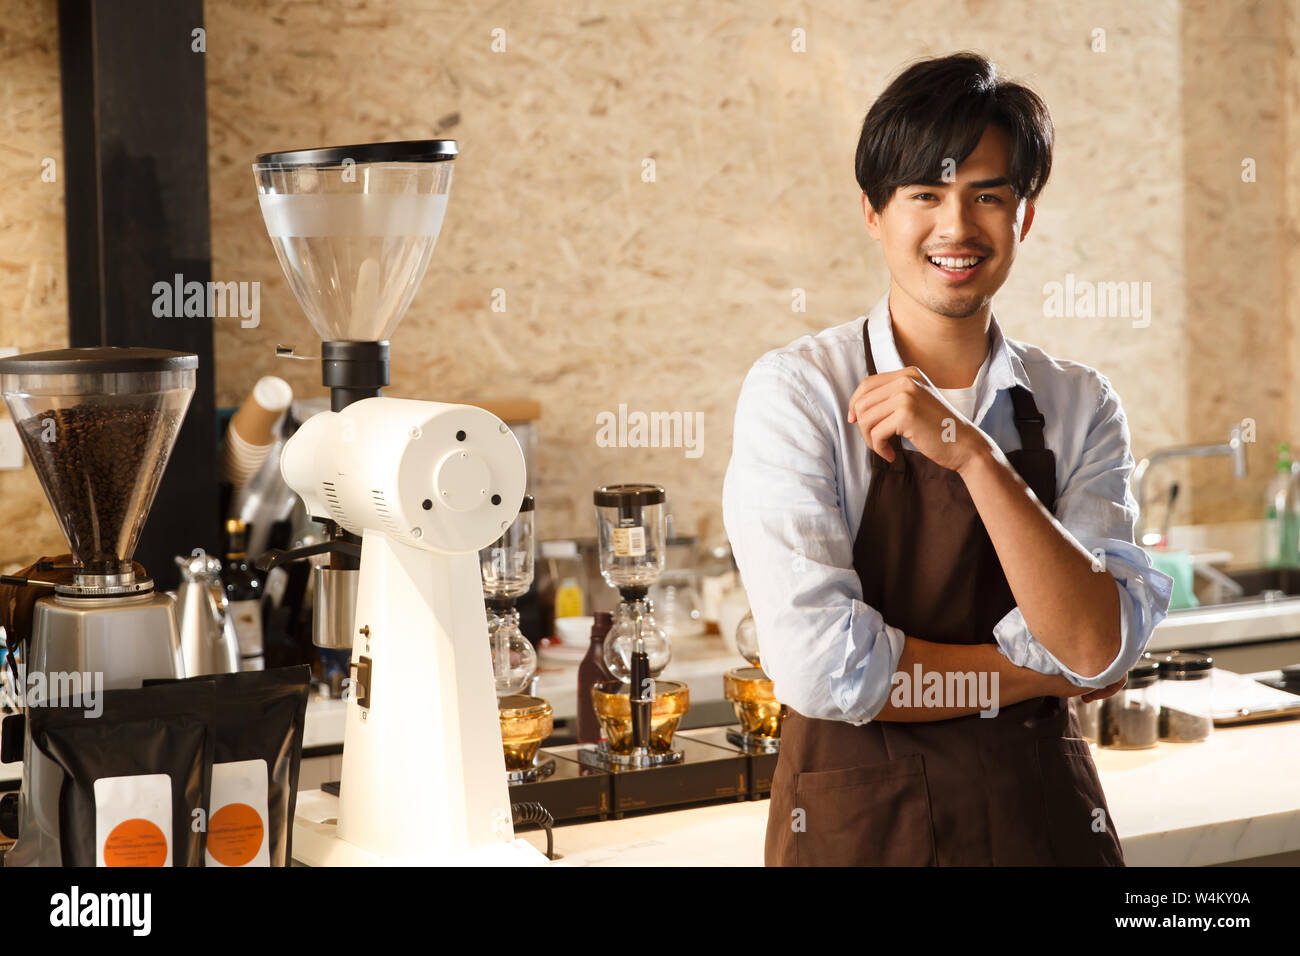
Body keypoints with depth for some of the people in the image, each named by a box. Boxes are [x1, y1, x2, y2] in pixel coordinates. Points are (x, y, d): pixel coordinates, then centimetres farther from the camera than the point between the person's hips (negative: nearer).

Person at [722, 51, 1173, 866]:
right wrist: (1043, 675, -11)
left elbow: (1100, 646, -14)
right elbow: (825, 671, -20)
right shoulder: (797, 391, -12)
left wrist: (972, 454, -22)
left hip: (1042, 812, 3)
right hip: (856, 818, -3)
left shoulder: (1079, 406, -2)